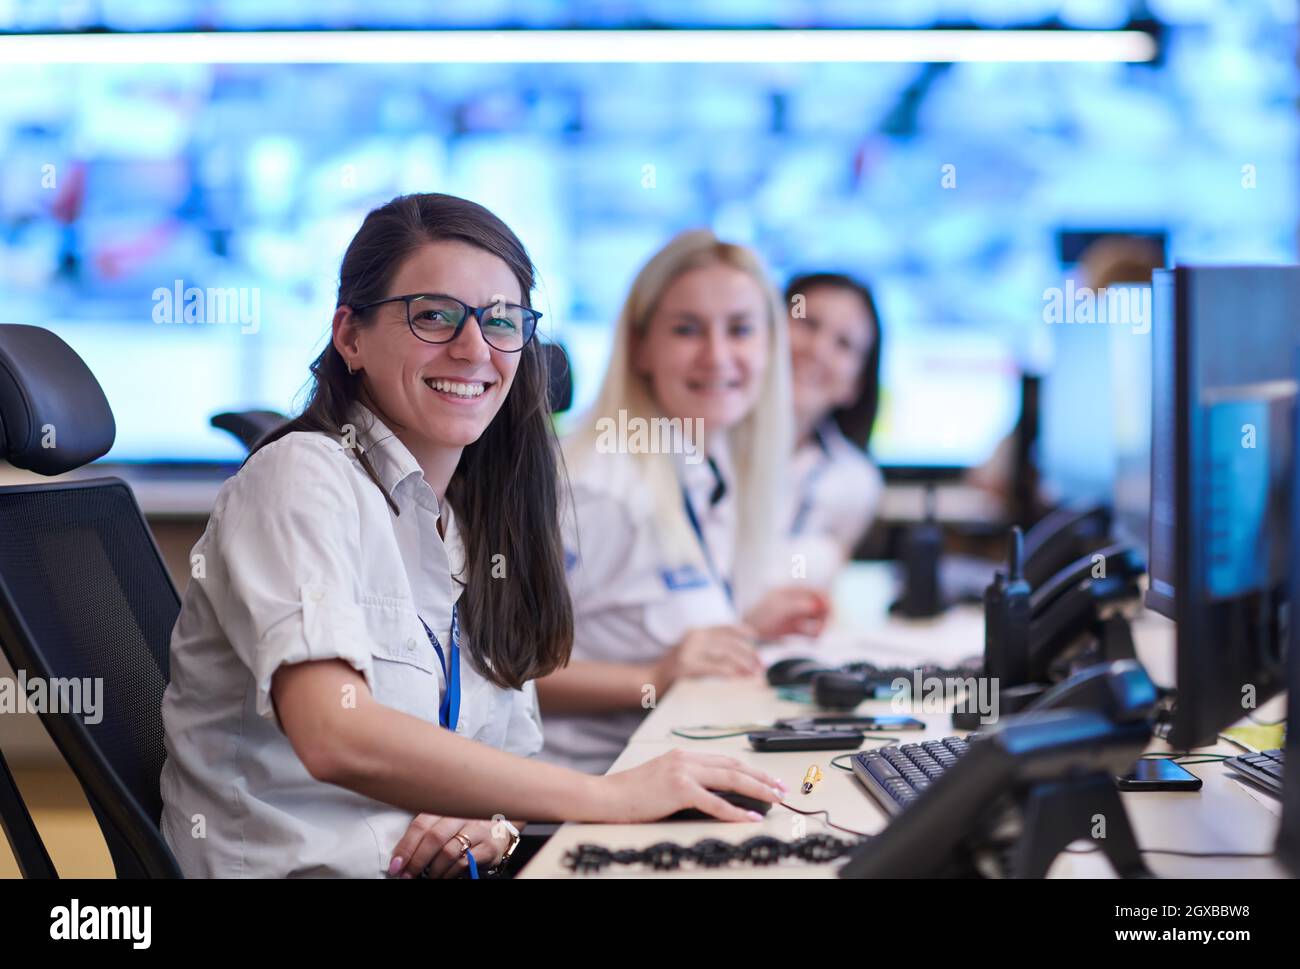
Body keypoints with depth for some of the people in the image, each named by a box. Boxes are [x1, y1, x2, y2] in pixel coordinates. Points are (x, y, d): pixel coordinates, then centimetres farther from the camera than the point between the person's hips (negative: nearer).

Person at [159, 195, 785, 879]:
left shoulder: (481, 525, 14)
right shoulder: (303, 477, -9)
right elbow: (336, 736, -25)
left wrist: (491, 825, -9)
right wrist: (609, 796, -25)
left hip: (438, 862, 7)